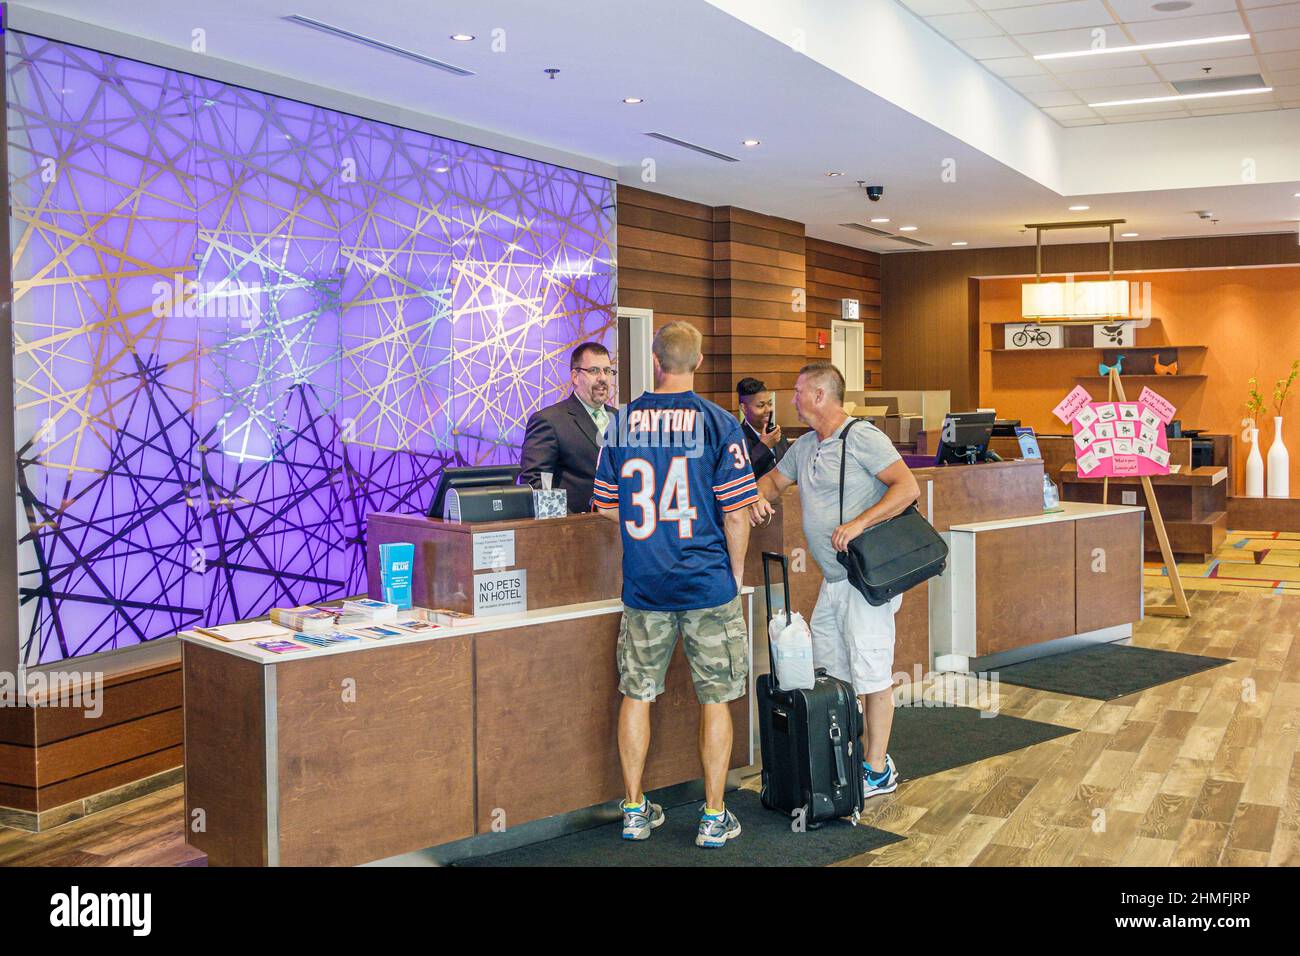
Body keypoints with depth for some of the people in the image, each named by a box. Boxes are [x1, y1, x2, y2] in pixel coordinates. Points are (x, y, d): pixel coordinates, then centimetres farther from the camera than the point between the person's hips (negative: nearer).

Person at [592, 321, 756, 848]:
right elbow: (735, 512, -9)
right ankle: (714, 817, 15)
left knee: (637, 694, 13)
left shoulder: (623, 422, 0)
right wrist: (735, 572, 5)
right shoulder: (717, 423, -9)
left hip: (643, 586, 3)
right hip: (708, 585, -2)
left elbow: (608, 506, 7)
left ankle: (634, 810, 23)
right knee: (714, 698, 8)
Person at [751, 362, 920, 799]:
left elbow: (908, 487, -19)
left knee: (871, 673, -2)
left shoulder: (862, 437, -12)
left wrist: (858, 523, -26)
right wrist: (759, 498, 2)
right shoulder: (805, 446, 14)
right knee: (826, 674, 12)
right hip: (833, 580, 9)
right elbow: (773, 480, 26)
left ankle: (878, 771, 8)